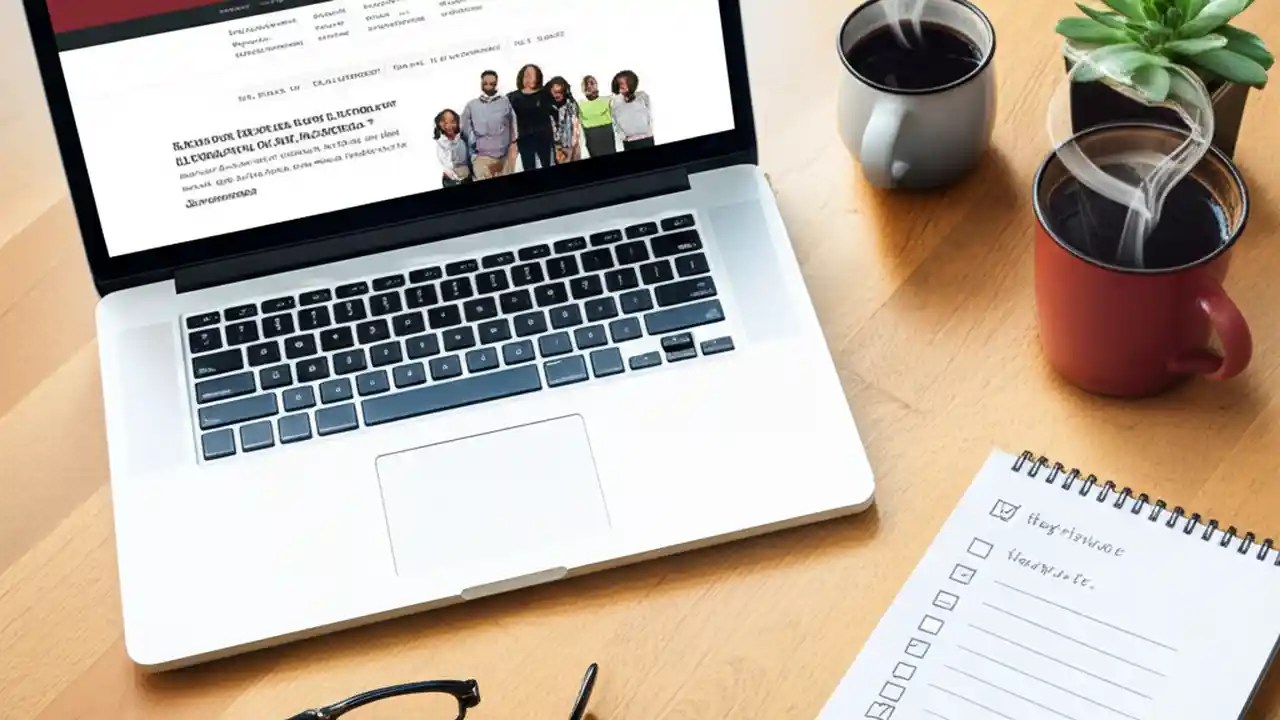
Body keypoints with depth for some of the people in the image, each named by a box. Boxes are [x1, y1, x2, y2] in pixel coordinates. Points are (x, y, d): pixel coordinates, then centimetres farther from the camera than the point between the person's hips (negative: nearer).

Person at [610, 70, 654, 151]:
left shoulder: (642, 96, 1)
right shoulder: (614, 102, 1)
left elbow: (649, 115, 8)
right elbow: (615, 123, 8)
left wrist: (649, 131, 1)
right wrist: (623, 136, -1)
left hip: (646, 139, 0)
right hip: (628, 142, 0)